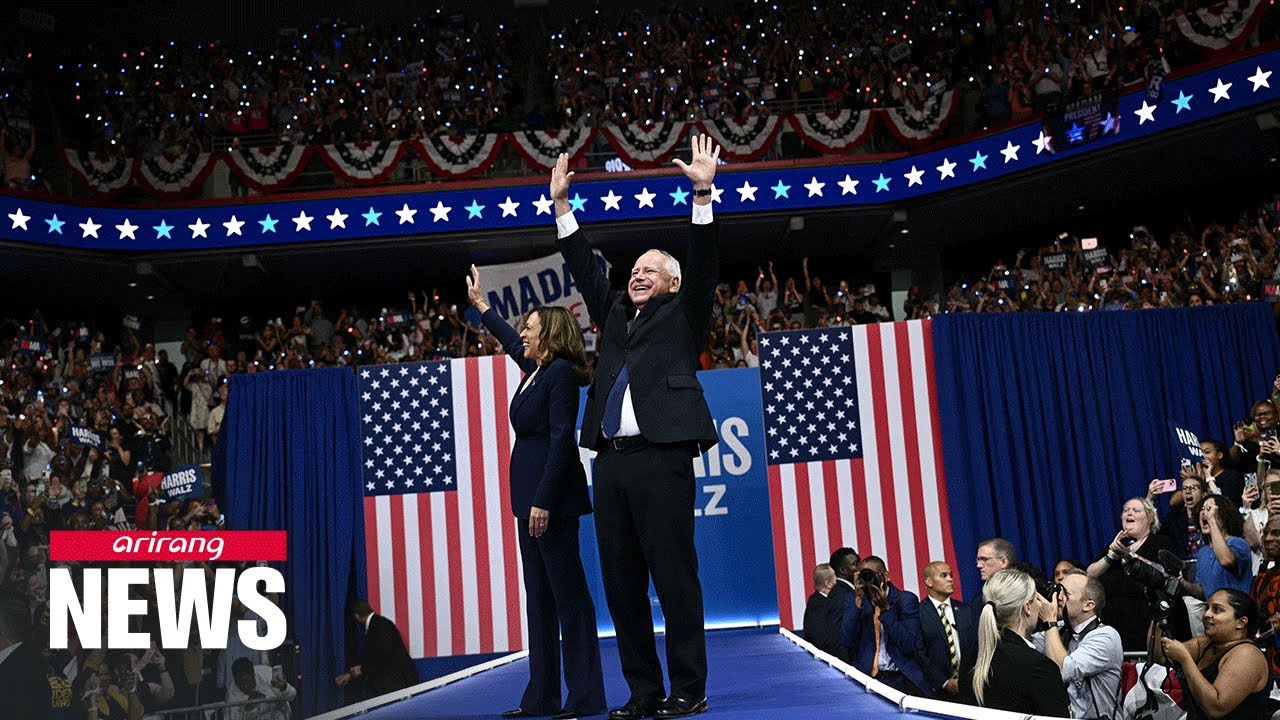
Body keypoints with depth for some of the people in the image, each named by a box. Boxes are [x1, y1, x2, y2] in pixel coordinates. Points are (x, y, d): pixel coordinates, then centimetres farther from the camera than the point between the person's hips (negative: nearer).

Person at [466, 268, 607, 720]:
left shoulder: (560, 373, -11)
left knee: (568, 593, -6)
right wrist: (480, 304, 47)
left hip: (552, 497, -10)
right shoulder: (535, 369, 15)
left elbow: (561, 438, -18)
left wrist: (544, 500, -23)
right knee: (539, 597, 11)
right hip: (530, 495, 10)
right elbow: (509, 341, 37)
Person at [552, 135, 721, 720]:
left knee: (674, 577, -4)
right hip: (611, 460, 6)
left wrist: (703, 195, -9)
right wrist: (561, 206, 22)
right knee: (621, 582, 6)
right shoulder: (614, 315, 22)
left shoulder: (681, 316, 10)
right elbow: (584, 268, 25)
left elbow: (703, 267, -1)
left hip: (661, 458, -6)